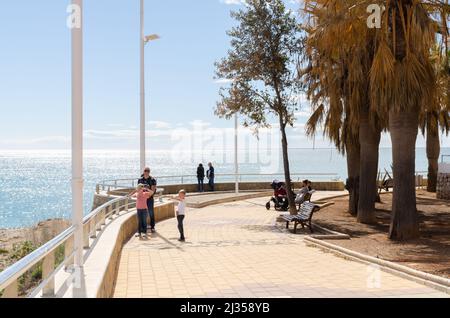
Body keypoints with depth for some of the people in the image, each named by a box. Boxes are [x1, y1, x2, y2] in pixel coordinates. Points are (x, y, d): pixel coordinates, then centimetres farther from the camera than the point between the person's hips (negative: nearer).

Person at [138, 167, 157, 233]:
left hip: (150, 198, -2)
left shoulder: (152, 180, -5)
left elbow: (153, 190, -10)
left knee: (151, 213, 0)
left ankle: (152, 227, 7)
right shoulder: (140, 179, 5)